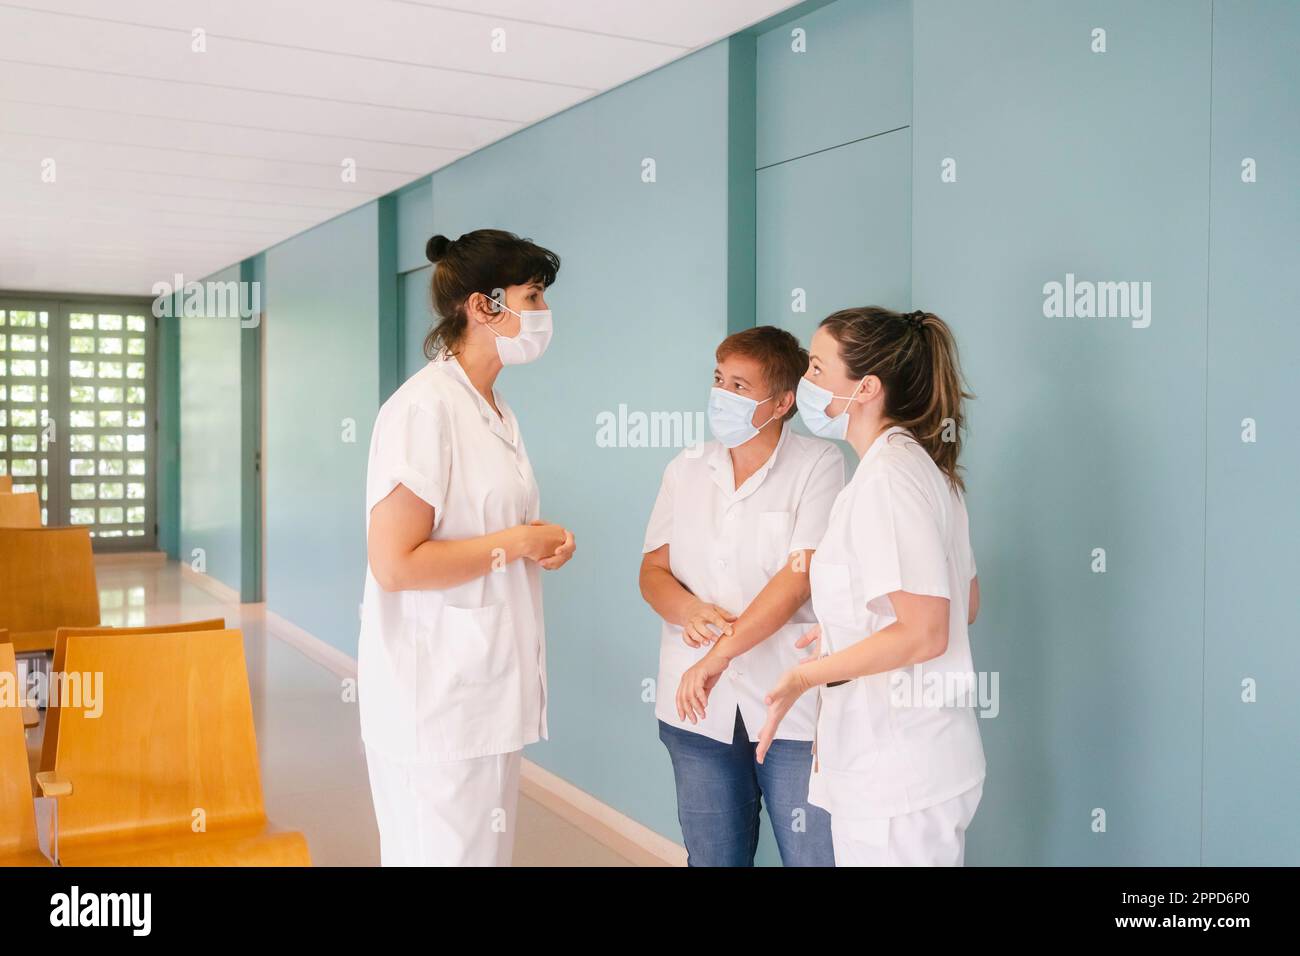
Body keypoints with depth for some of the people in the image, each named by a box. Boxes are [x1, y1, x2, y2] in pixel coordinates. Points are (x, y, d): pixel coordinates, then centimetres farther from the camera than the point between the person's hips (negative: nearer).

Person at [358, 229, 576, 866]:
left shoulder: (494, 409, 12)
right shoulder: (424, 408, -16)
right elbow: (393, 563, -22)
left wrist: (543, 543, 2)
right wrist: (516, 542, -14)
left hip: (489, 688, 9)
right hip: (435, 697, -9)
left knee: (486, 848, 16)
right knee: (445, 852, 2)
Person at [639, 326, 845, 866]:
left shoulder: (818, 465, -6)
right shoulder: (685, 471, 9)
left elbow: (801, 574, -14)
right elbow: (653, 571, 10)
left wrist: (718, 656, -16)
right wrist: (689, 611, -13)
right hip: (697, 707, 4)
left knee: (814, 855, 0)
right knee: (713, 858, 15)